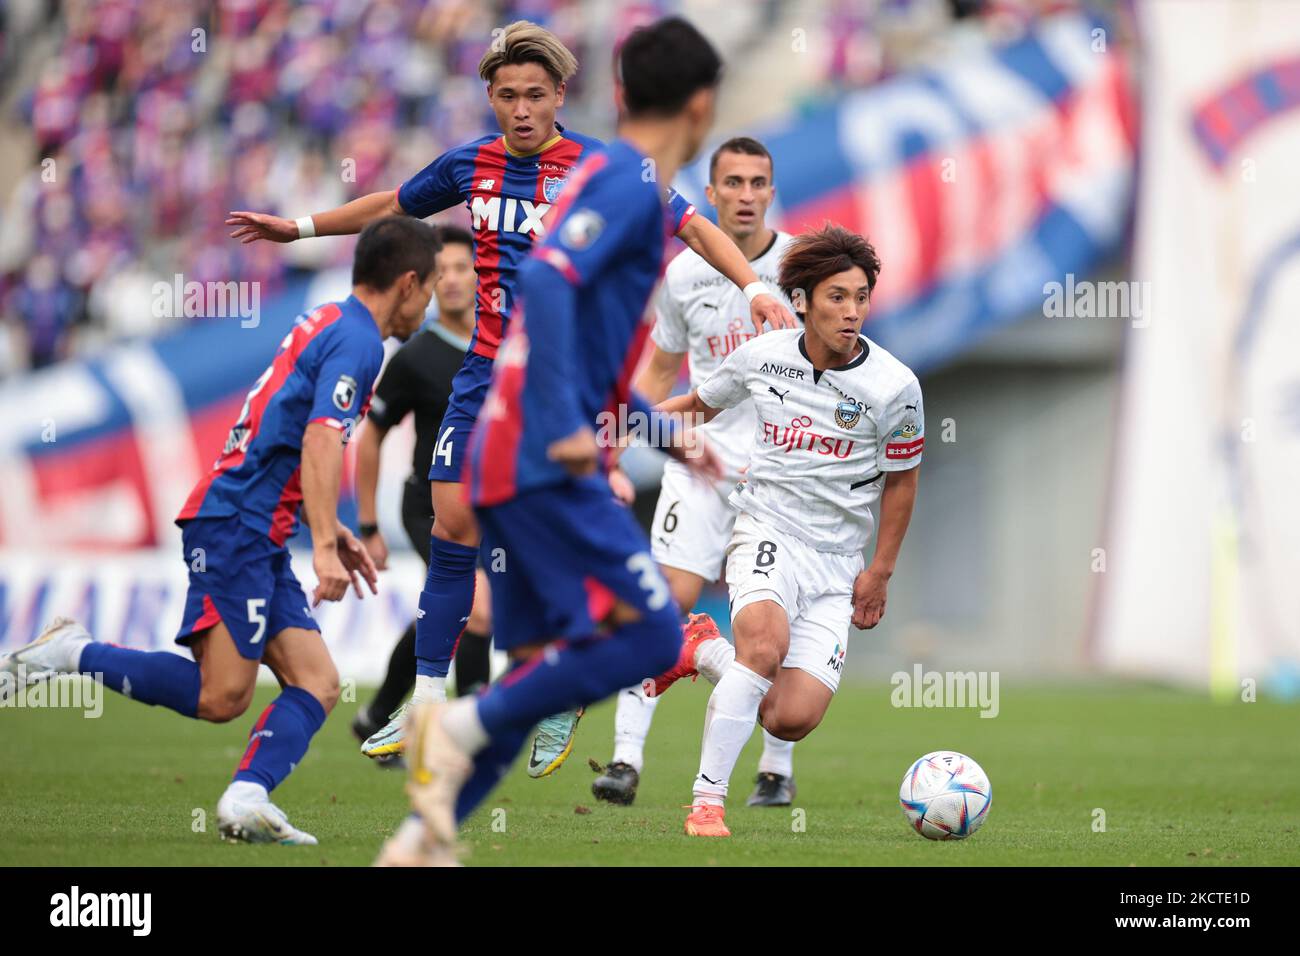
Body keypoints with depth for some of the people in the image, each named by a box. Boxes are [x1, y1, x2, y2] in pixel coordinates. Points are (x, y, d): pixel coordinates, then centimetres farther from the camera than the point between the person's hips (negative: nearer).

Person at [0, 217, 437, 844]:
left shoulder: (328, 324, 21)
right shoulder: (357, 340, -9)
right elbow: (320, 443, -23)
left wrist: (329, 531, 30)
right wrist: (325, 546, -30)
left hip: (259, 539, 10)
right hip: (236, 526, -10)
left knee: (317, 684, -3)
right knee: (221, 696, -18)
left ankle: (246, 800, -20)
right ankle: (70, 654, -8)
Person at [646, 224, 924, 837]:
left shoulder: (893, 386, -8)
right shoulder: (761, 357, -3)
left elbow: (901, 479, 6)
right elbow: (704, 402, 19)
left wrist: (881, 570, 6)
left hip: (837, 558, 1)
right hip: (767, 532, -1)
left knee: (790, 721, -13)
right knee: (765, 643, -34)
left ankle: (700, 654, 16)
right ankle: (708, 800, -24)